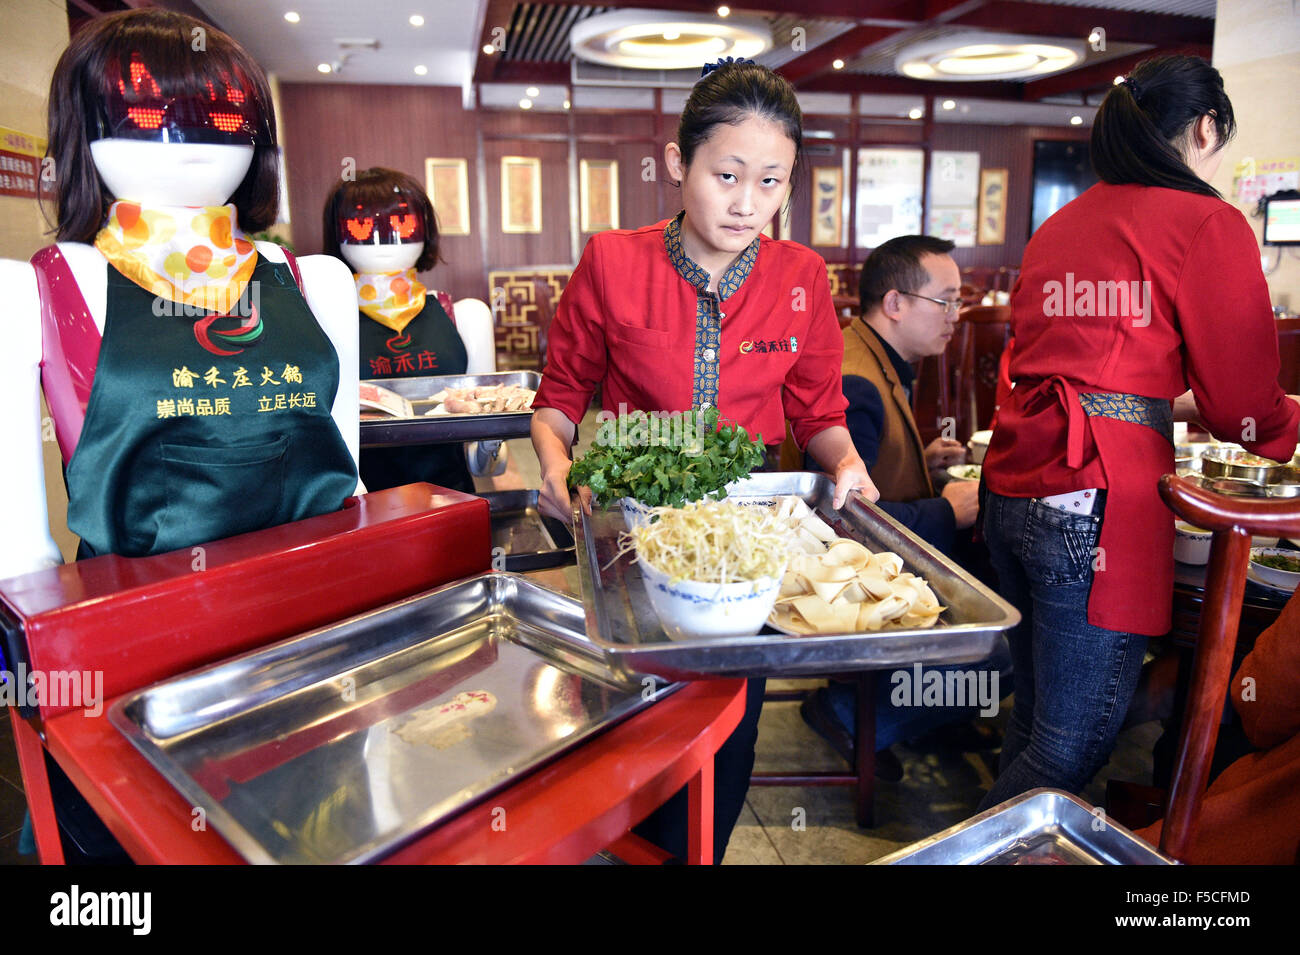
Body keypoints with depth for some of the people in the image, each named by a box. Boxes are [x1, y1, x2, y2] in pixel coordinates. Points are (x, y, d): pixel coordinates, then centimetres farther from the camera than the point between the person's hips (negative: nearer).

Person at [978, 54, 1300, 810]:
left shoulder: (1058, 226, 17)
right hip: (1099, 505, -7)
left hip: (1013, 489, 8)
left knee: (1035, 725, 19)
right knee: (1071, 753, 5)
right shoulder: (1208, 224, -2)